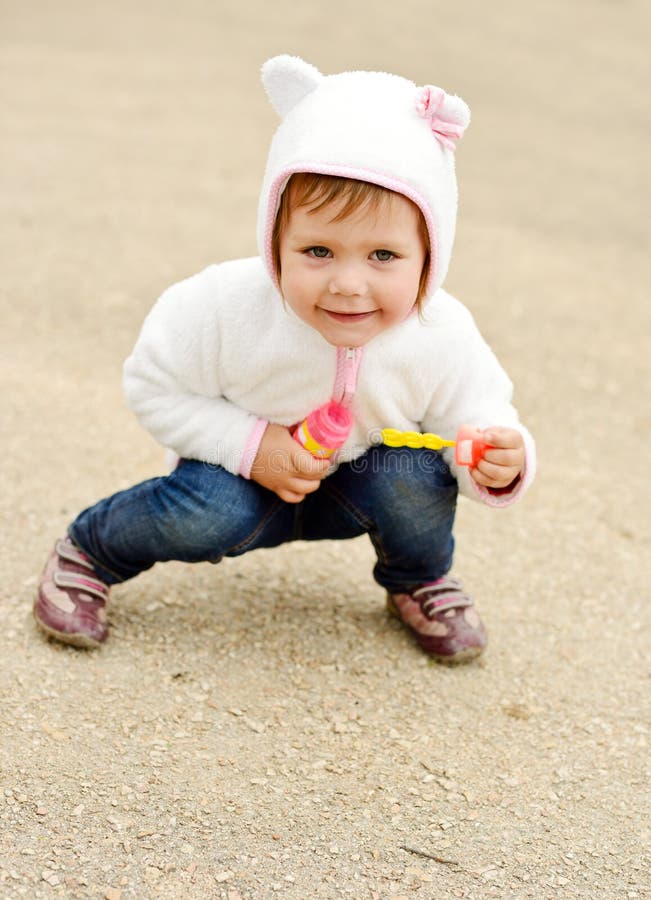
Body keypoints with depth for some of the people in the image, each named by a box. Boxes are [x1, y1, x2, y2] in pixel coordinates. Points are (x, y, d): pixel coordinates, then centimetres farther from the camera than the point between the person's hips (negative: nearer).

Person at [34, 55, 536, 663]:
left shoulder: (442, 337, -29)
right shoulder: (228, 309, -32)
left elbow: (476, 418, -14)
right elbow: (153, 387, -18)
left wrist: (501, 464, -39)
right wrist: (250, 445, -30)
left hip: (360, 488, 2)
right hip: (245, 472, -1)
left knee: (416, 475, -28)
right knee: (210, 514, -32)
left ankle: (418, 579, 7)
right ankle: (89, 548, 1)